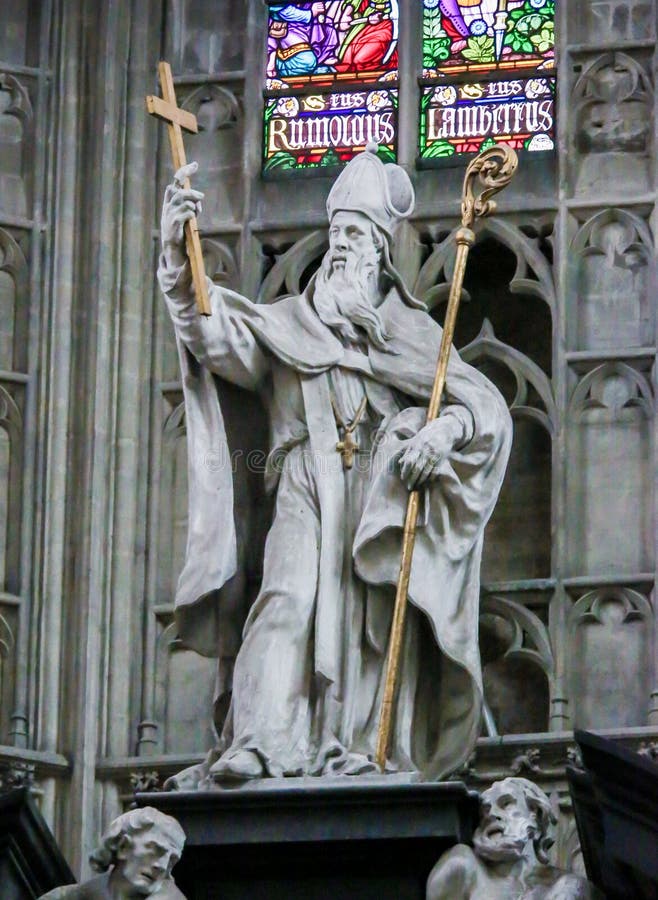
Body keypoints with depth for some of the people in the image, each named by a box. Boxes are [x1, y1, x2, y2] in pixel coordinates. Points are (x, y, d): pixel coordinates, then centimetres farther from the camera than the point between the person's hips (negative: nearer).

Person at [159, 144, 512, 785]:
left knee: (374, 619, -16)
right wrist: (177, 256, -18)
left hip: (383, 497, 1)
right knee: (290, 598, -22)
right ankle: (255, 749, -35)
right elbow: (216, 329, 0)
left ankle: (364, 751, -22)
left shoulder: (412, 333, 19)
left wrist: (441, 432, -12)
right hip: (308, 493, -1)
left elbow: (486, 404, 12)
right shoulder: (290, 324, 18)